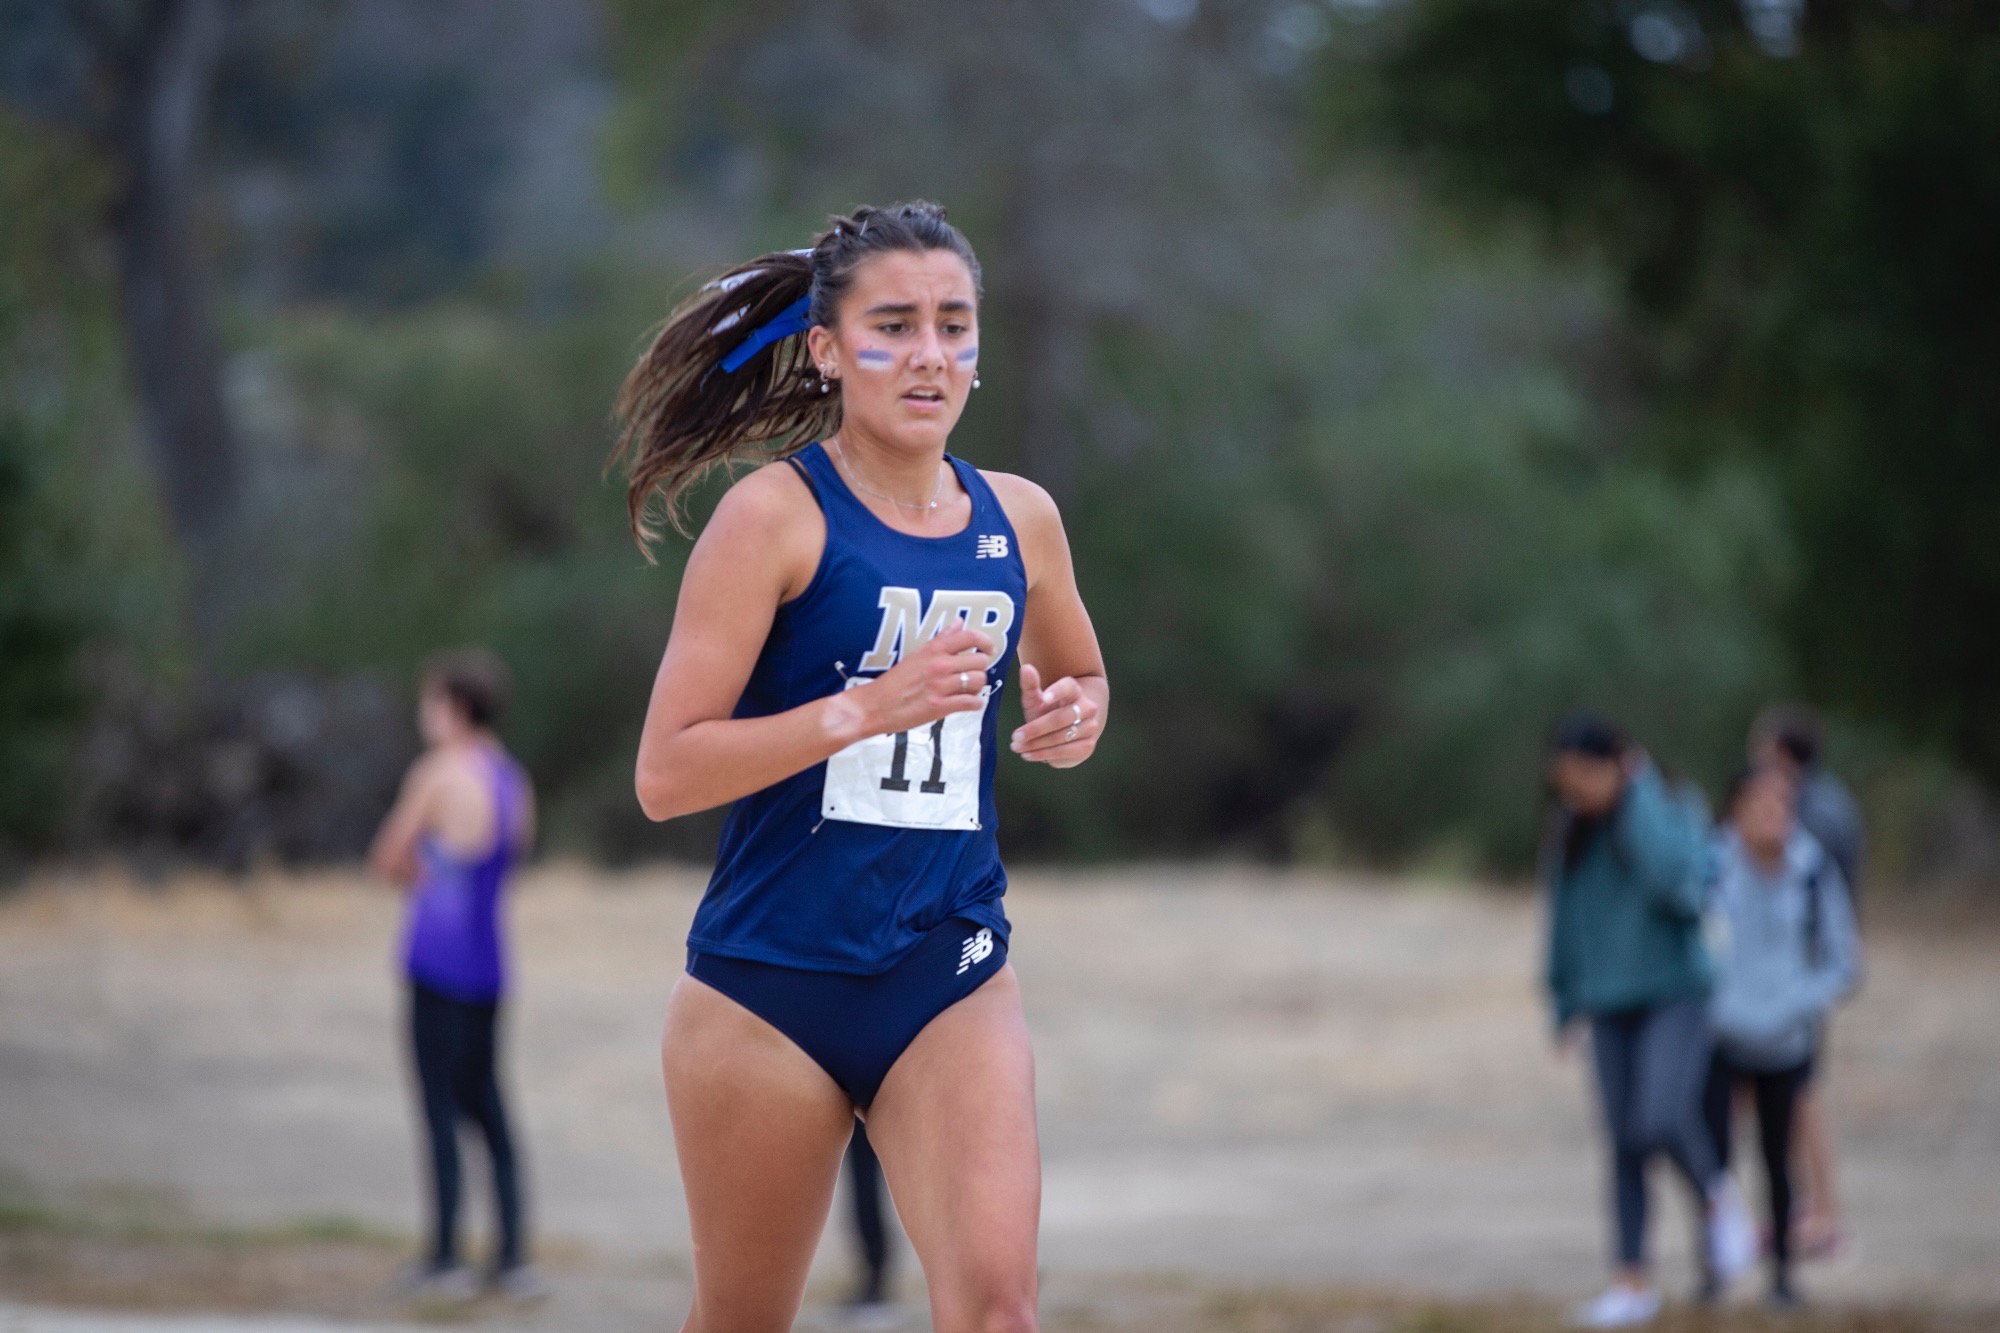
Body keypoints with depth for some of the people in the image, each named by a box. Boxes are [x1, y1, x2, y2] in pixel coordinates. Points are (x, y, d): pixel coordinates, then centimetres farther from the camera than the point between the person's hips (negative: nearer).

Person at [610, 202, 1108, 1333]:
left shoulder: (1020, 520, 7)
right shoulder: (778, 515, -8)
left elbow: (1078, 676, 29)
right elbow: (665, 773, -13)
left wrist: (1077, 717, 4)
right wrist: (869, 706, -22)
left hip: (955, 980, 3)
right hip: (769, 980, -3)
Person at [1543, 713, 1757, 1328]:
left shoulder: (1675, 816, -7)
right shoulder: (1572, 835, 7)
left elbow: (1669, 874, -28)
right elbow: (1566, 921, 16)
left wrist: (1638, 794, -19)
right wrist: (1565, 1002, 17)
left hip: (1676, 995, -5)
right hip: (1611, 1005, 5)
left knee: (1663, 1120, -23)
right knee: (1624, 1144, 2)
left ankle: (1718, 1199, 6)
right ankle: (1634, 1282, 5)